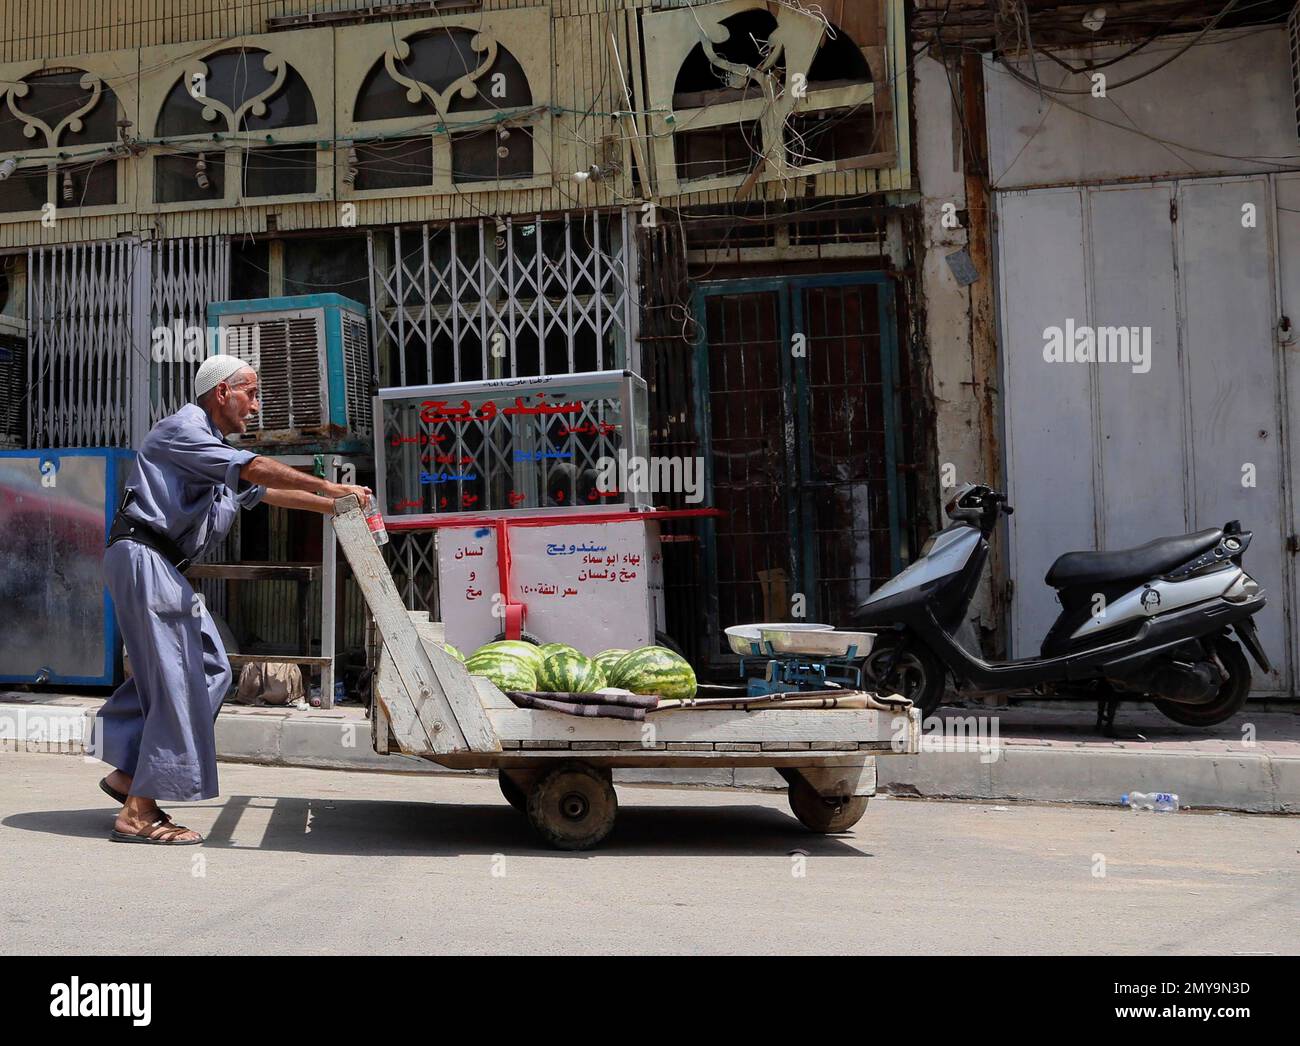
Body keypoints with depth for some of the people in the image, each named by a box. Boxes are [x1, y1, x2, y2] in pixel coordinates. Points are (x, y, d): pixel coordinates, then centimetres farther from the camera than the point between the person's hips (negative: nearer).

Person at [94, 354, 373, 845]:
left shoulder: (214, 449, 25)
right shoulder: (183, 429, -7)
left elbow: (265, 491, 27)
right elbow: (254, 469, -19)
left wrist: (334, 506, 21)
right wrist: (330, 487, -20)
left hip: (162, 565, 10)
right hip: (142, 555, -10)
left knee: (208, 667, 7)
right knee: (176, 680, -12)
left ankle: (128, 772, 11)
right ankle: (139, 813, -9)